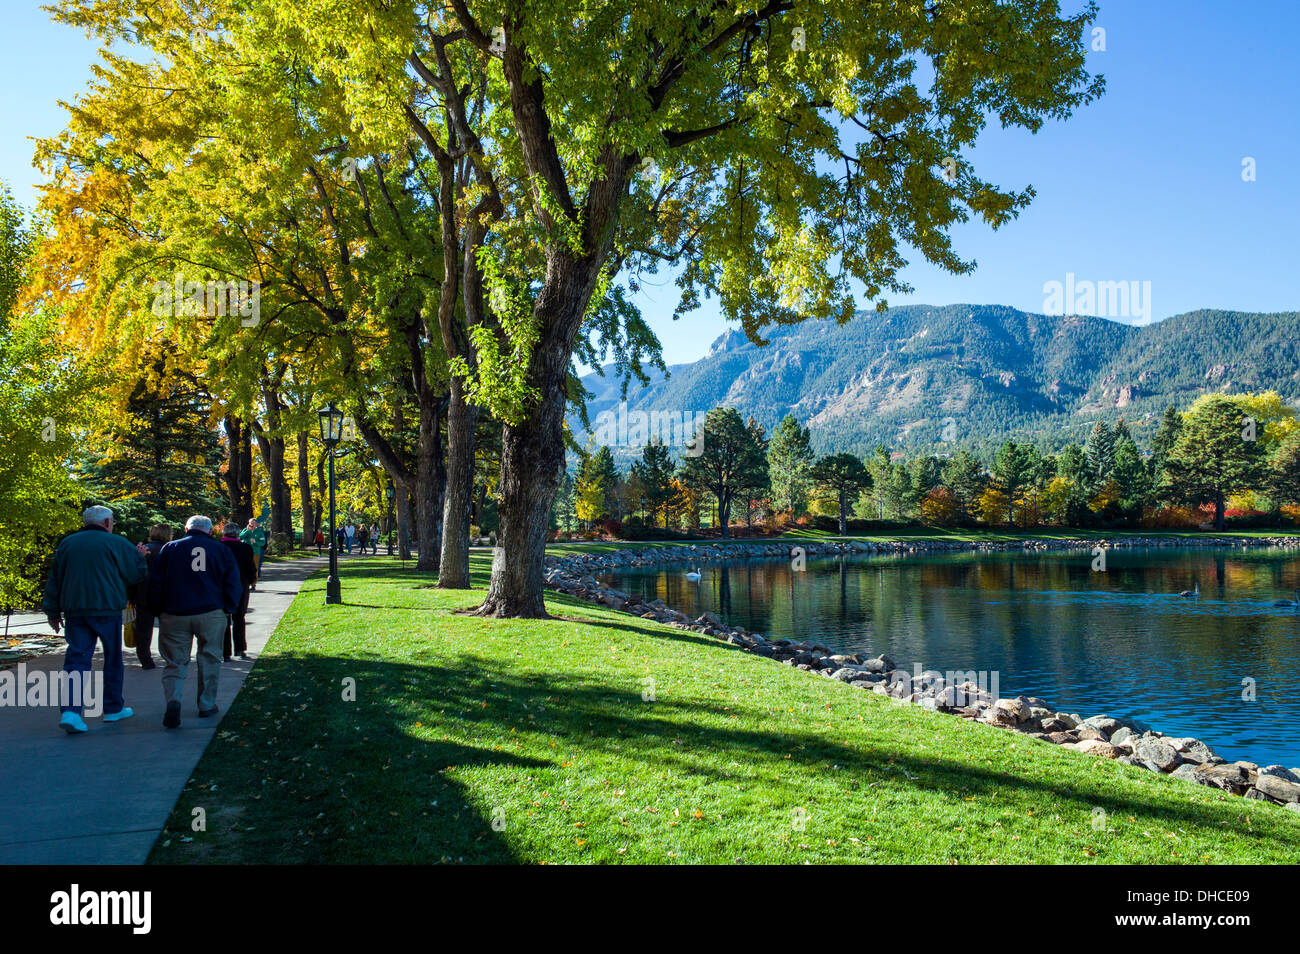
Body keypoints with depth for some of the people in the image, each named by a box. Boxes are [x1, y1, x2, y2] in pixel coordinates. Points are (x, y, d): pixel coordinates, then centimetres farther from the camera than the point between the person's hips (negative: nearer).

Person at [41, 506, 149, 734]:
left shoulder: (66, 544, 10)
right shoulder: (116, 543, -4)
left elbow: (54, 580, 13)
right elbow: (137, 572, 1)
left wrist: (53, 612, 19)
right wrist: (140, 556, 21)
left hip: (74, 611, 3)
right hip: (107, 610, -3)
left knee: (77, 658, 2)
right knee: (113, 658, 10)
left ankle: (70, 711, -15)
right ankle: (113, 708, 20)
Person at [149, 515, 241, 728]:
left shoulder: (170, 548, 5)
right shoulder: (221, 550, 5)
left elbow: (155, 582, 4)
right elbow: (233, 583, 3)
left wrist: (159, 608, 14)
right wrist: (229, 609, 13)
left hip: (175, 615, 0)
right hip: (211, 615, 0)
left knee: (175, 662, 6)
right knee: (209, 660, 13)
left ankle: (173, 699, -16)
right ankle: (207, 705, 19)